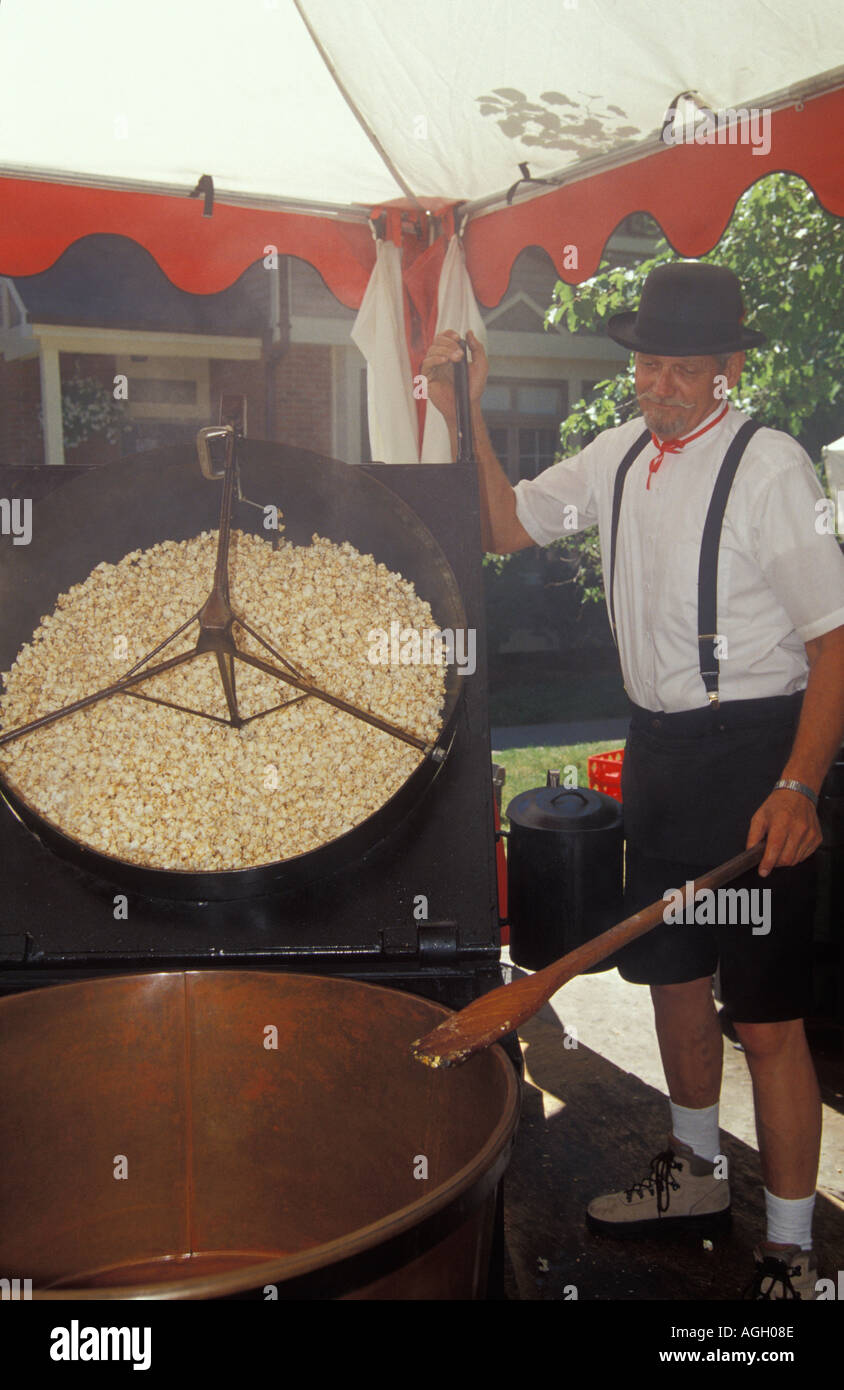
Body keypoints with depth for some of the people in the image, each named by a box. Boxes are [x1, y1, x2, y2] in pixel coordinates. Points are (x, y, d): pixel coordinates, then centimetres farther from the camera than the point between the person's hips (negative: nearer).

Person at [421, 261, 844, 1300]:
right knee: (670, 969, 20)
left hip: (754, 749, -7)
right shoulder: (620, 454, 7)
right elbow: (507, 528, 13)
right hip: (657, 741, 7)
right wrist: (466, 417, 1)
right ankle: (695, 1174, 43)